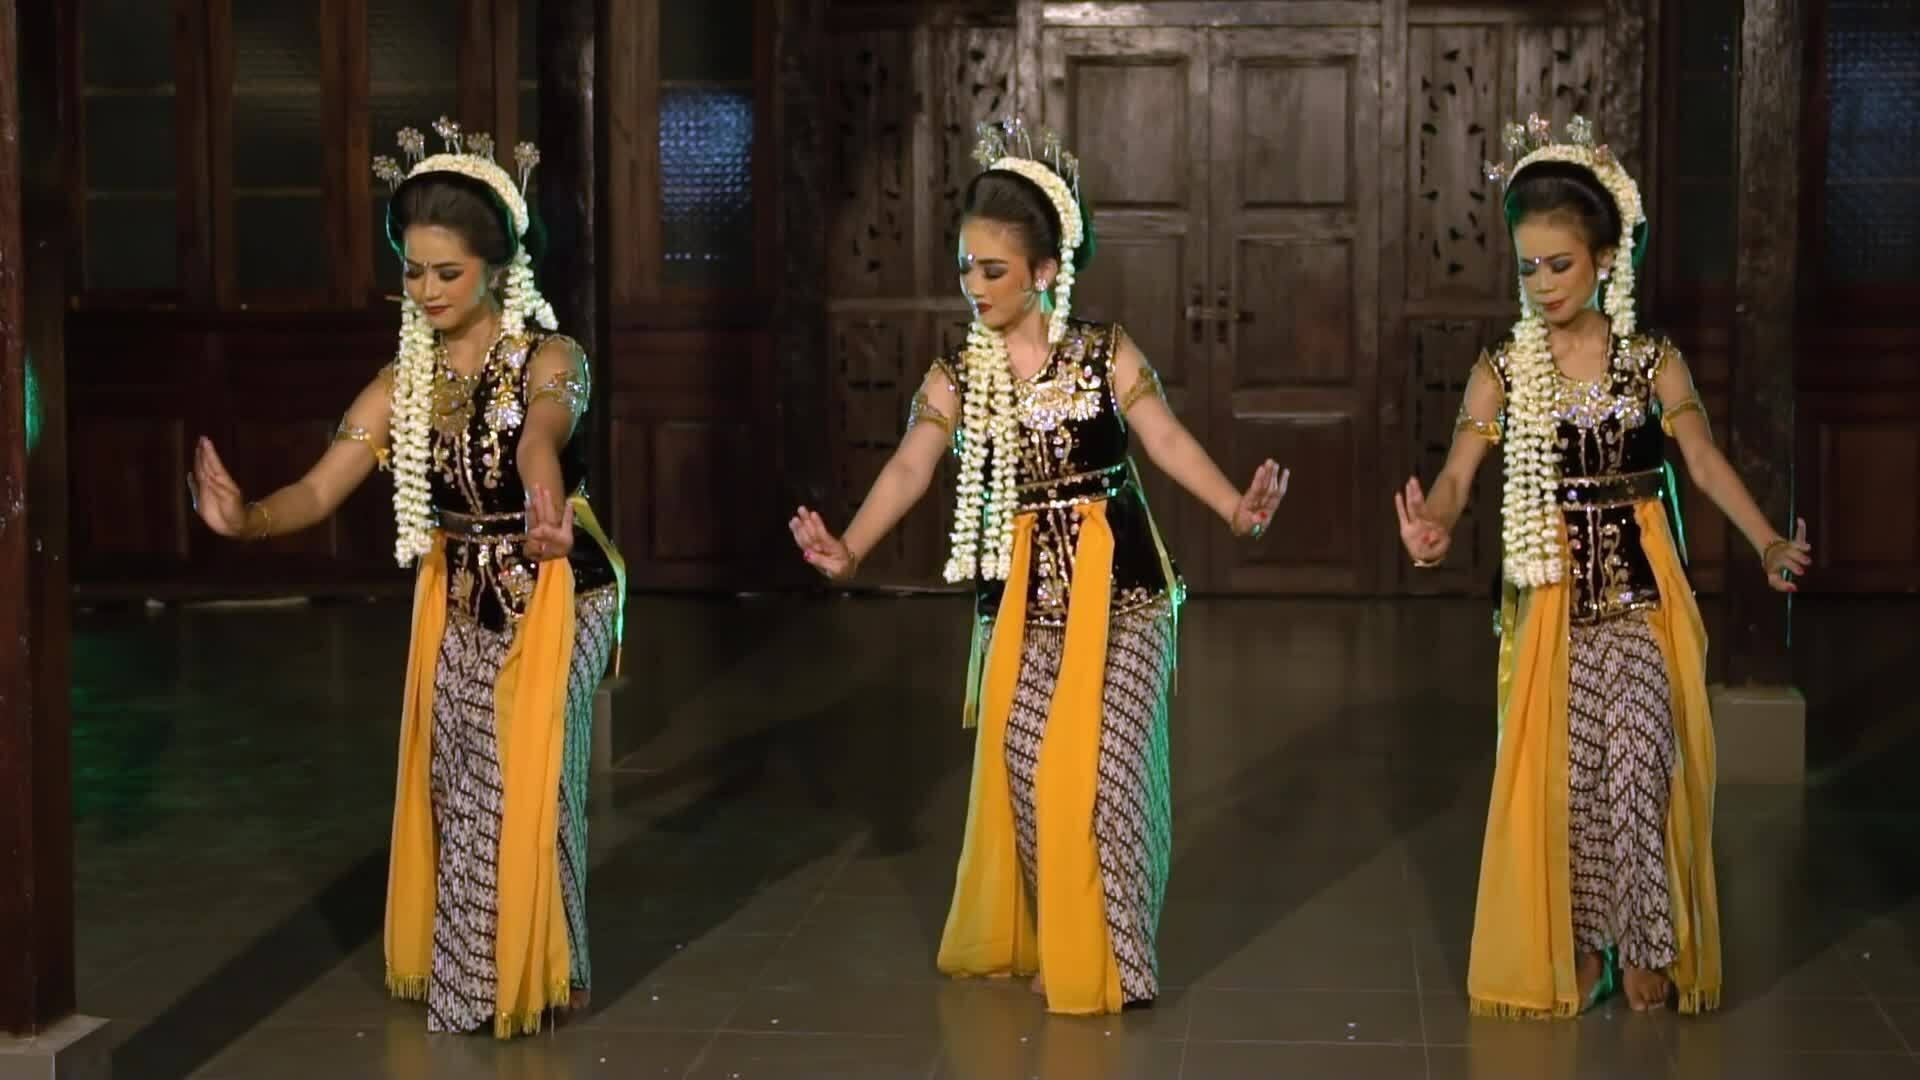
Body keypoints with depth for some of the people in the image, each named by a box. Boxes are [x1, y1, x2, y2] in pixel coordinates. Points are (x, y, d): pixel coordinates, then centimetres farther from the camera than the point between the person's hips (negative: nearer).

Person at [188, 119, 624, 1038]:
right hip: (457, 603, 5)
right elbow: (320, 490, -12)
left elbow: (545, 424, -40)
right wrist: (246, 519, -35)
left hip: (552, 602, -5)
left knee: (525, 796, -2)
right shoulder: (401, 384, -2)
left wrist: (542, 474, -64)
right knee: (455, 794, 10)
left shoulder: (548, 358, -15)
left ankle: (525, 978, 14)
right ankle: (460, 976, 25)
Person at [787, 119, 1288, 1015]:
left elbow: (1169, 443, -5)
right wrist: (849, 549, -24)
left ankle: (1106, 960, 9)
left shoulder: (1107, 355, -2)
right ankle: (1033, 942, 19)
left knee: (1103, 765, -4)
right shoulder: (955, 378, 1)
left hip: (1117, 587, -2)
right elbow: (909, 470, -8)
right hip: (1022, 593, 2)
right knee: (1026, 767, 1)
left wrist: (1236, 509, -21)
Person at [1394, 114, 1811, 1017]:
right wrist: (1433, 526, -29)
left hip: (1641, 588, 0)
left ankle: (1647, 945, 4)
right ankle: (1581, 944, 15)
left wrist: (1768, 544, -15)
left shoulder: (1654, 361, 2)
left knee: (1639, 762, -9)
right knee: (1565, 771, 1)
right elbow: (1457, 475, -7)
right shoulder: (1501, 371, 1)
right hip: (1552, 595, 0)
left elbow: (1704, 461, -1)